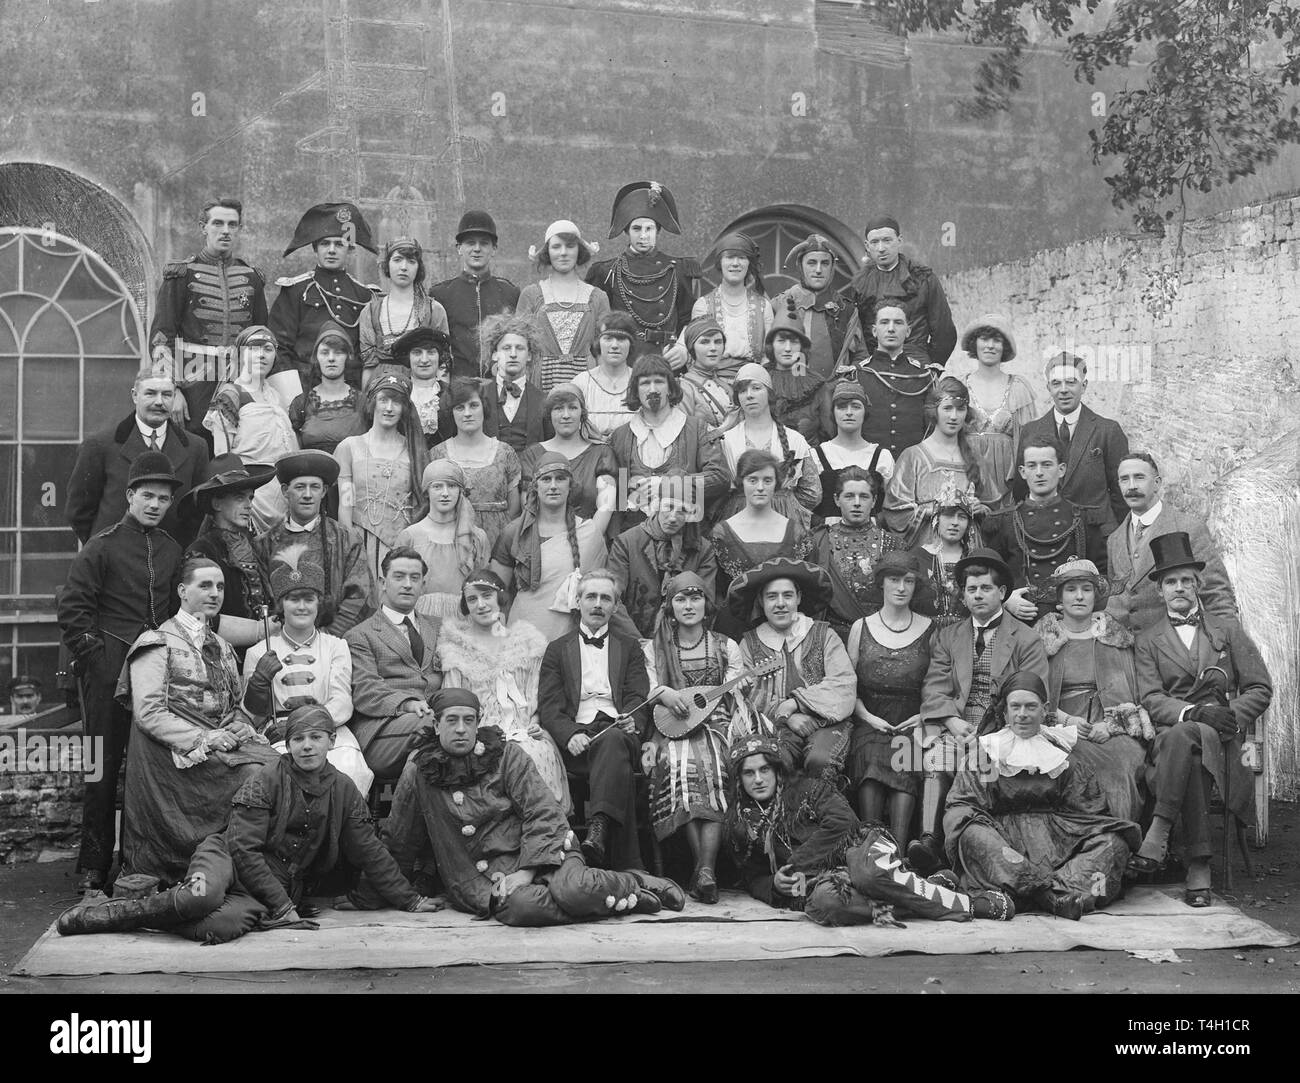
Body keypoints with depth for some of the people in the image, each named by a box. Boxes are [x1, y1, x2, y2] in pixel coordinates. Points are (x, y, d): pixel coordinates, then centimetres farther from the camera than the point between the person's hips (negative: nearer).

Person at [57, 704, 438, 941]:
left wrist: (409, 900, 9)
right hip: (228, 858, -2)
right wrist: (283, 906, -15)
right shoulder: (267, 779, -6)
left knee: (226, 925, -34)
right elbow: (244, 847, -11)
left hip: (283, 888, 2)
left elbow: (370, 852, 12)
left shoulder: (343, 790, 6)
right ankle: (99, 914, -19)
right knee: (204, 897, -39)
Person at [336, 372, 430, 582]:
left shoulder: (415, 451, 9)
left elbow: (423, 505, 8)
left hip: (405, 544, 1)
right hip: (362, 543, -1)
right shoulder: (349, 448, 6)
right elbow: (345, 506, 1)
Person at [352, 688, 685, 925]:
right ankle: (625, 903, -21)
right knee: (520, 906, -36)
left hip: (536, 852, 0)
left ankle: (636, 883, -3)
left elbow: (543, 814, -4)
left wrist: (527, 871, -15)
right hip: (485, 874, 0)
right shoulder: (418, 772, 6)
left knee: (574, 891, -34)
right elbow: (397, 842, 17)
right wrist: (371, 892, 17)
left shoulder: (506, 755, 3)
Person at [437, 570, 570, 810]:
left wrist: (535, 723, -2)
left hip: (525, 731, 1)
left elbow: (540, 692, 16)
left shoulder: (527, 639, 19)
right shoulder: (457, 645, 15)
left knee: (536, 755, -33)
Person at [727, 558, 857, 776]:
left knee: (820, 760, -33)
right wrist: (786, 717, -12)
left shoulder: (823, 635, 10)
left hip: (825, 722, 0)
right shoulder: (750, 644, 13)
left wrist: (796, 702, -12)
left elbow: (845, 684, -2)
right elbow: (750, 697, 4)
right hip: (775, 727, 0)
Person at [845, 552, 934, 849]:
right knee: (871, 760, -28)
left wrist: (925, 715, -4)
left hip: (912, 722, 0)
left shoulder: (929, 629, 10)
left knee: (904, 771, -28)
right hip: (869, 722, 1)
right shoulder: (861, 627, 12)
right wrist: (867, 716, -2)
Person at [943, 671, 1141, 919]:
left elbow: (1085, 810, 12)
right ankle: (1052, 895, -52)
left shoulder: (1061, 750, 19)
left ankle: (1062, 887, -49)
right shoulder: (986, 750, 16)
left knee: (1113, 841, -22)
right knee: (972, 835, -33)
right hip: (1003, 836, -2)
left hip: (1056, 838, 2)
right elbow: (960, 806, 5)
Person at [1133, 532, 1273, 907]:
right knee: (1189, 755, -38)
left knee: (1183, 737, -37)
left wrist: (1231, 717, -10)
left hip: (1222, 737, 0)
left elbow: (1260, 689, 10)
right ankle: (1198, 867, -38)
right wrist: (1192, 712, -18)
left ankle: (1157, 834, -39)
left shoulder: (1228, 631, 17)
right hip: (1170, 733, 0)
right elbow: (1151, 699, 1)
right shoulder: (1147, 640, 15)